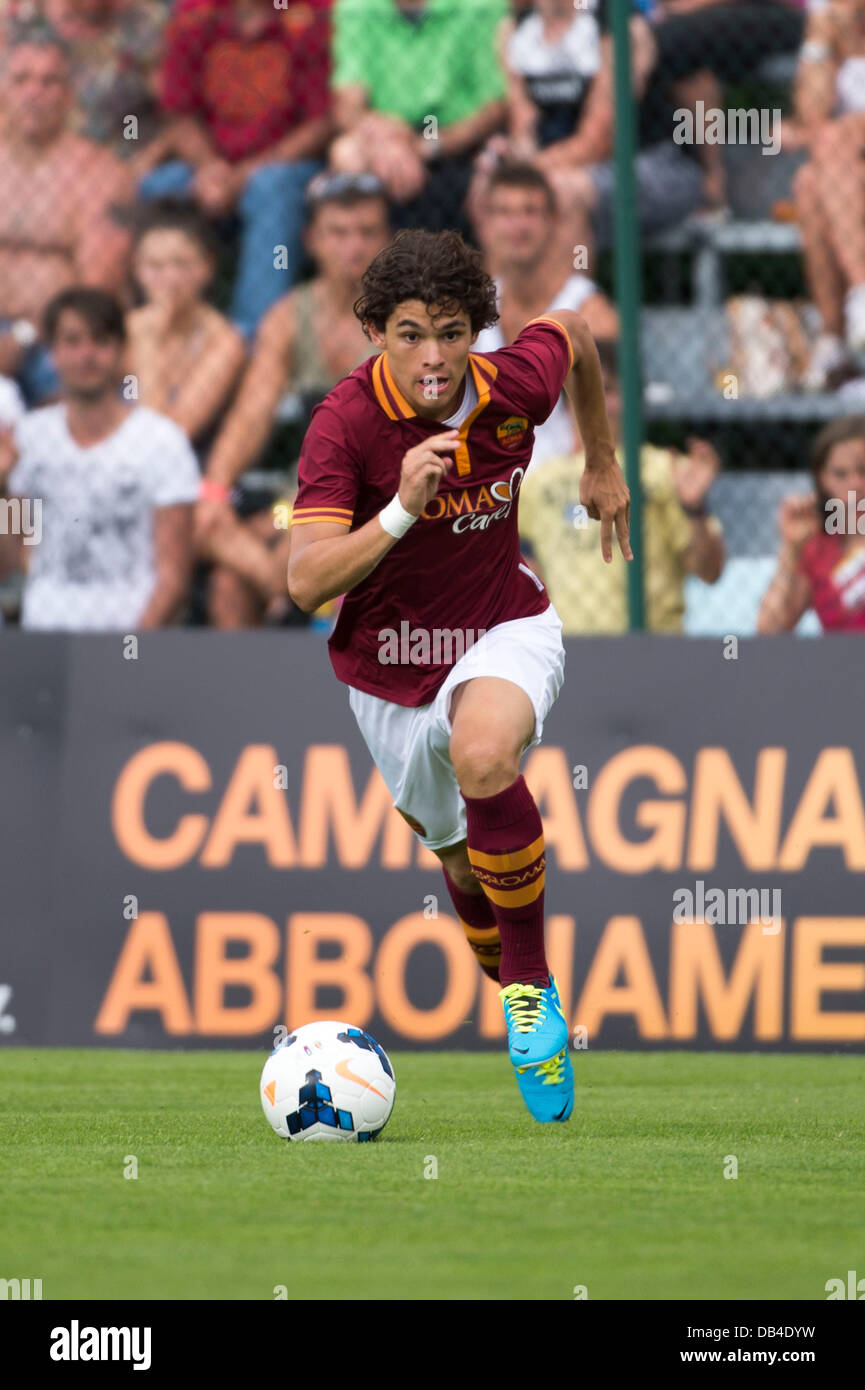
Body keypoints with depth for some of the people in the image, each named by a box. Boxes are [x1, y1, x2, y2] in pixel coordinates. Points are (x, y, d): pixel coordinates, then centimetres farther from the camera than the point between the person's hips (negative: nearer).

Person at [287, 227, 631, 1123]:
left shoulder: (515, 385, -17)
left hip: (505, 630, -1)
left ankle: (531, 983, -20)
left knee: (483, 755, -35)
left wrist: (603, 463, 20)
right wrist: (401, 510, -42)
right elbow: (305, 583, -30)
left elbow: (573, 334, 10)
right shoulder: (346, 422, -24)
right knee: (461, 862, 15)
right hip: (391, 664, 1)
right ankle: (520, 1001, 45)